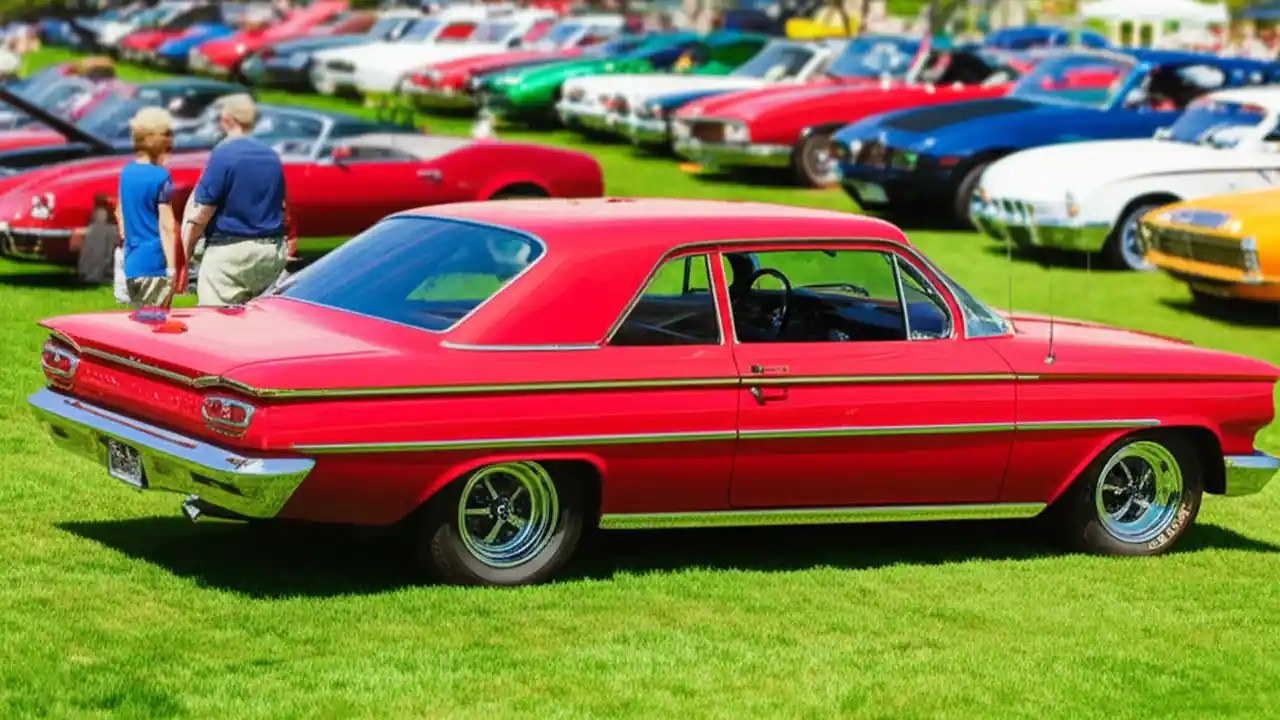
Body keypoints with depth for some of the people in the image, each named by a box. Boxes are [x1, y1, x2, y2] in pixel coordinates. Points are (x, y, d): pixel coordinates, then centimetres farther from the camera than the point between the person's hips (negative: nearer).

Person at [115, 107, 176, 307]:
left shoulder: (126, 172, 9)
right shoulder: (160, 176, -12)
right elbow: (166, 226, -14)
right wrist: (171, 268, -13)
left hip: (131, 263, 7)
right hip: (154, 264, -7)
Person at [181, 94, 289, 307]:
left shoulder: (223, 155, -10)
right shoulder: (271, 157, 10)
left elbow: (203, 211, -12)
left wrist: (186, 248, -5)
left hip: (230, 252, -7)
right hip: (272, 251, 7)